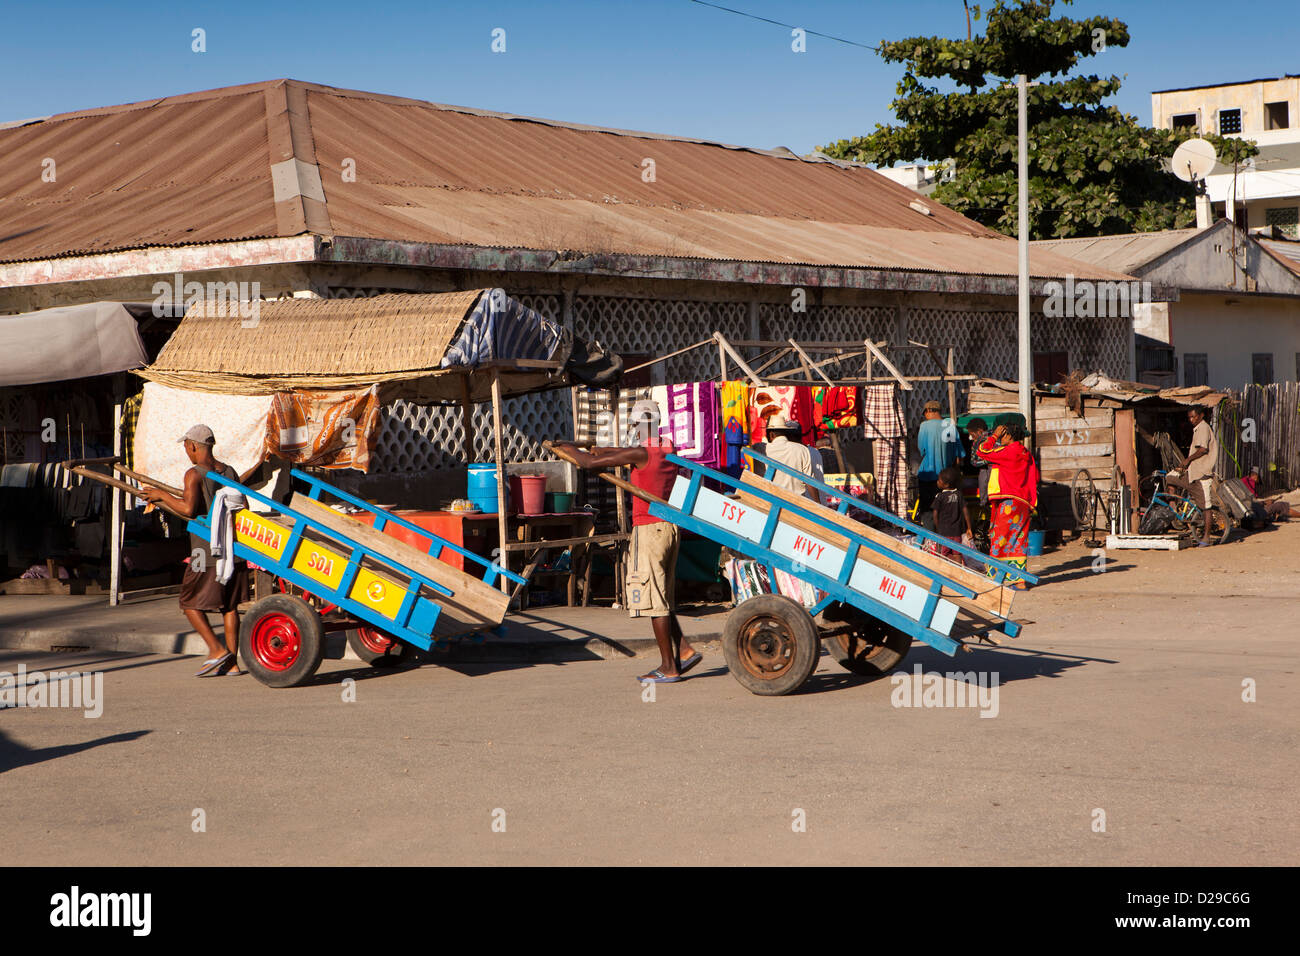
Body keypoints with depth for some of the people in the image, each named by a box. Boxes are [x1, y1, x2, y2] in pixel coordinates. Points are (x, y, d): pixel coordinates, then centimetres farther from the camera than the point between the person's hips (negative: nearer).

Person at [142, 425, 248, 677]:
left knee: (191, 603, 7)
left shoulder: (195, 474, -10)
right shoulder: (230, 472, 10)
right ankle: (232, 662, 8)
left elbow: (189, 508, -23)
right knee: (229, 606, 9)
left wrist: (162, 495, -9)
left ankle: (217, 649, -5)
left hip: (207, 553, -6)